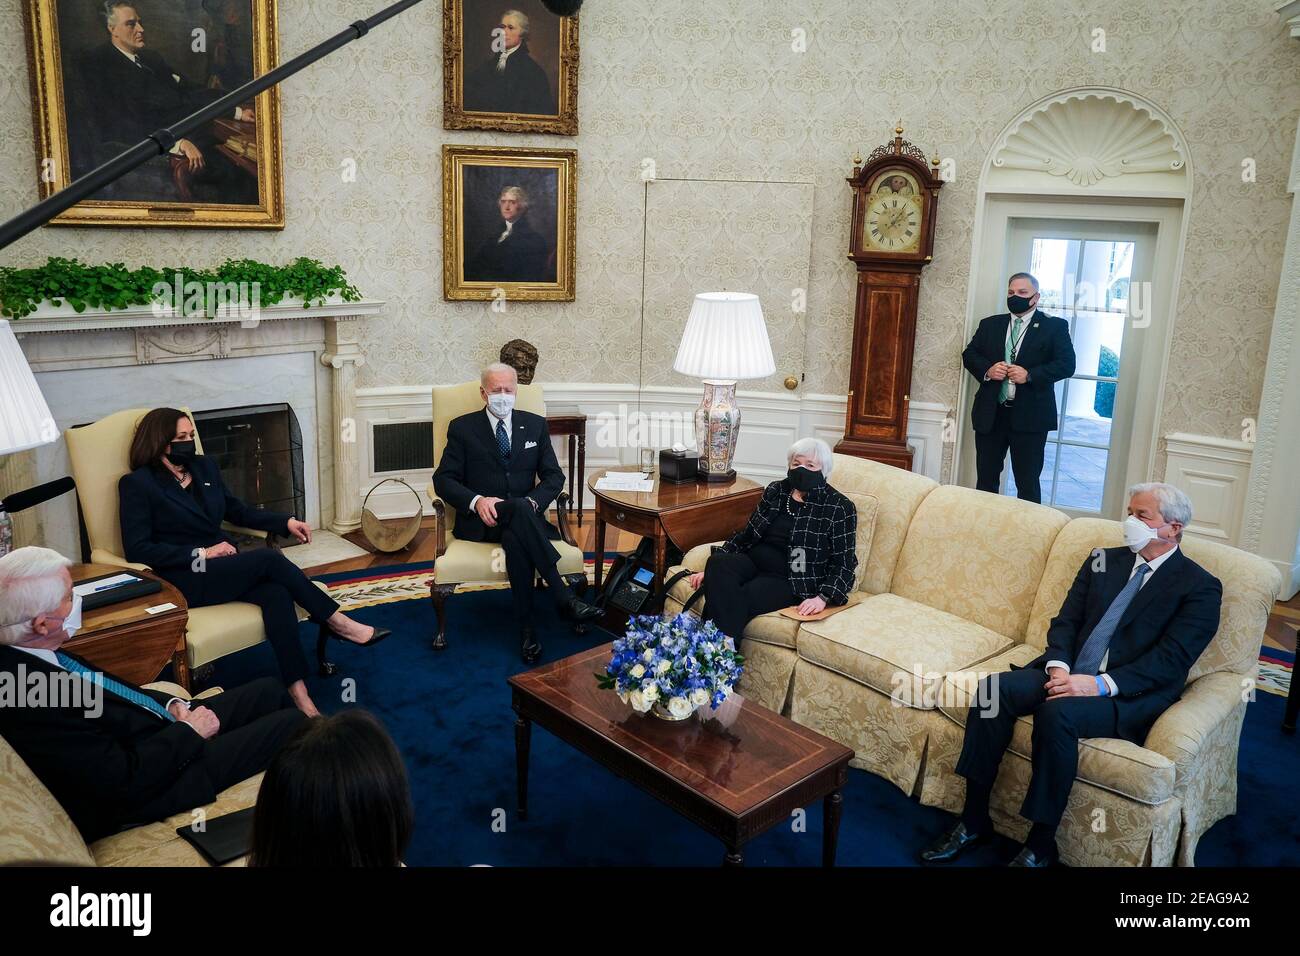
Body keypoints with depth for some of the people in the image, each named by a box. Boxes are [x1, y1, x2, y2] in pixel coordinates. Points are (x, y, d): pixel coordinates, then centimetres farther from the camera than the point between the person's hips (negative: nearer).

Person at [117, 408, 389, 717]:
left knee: (276, 593, -27)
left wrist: (286, 522, 6)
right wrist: (201, 553, -19)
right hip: (184, 578, -5)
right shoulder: (137, 484, -5)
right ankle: (337, 621, -15)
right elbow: (137, 550, -11)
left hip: (223, 564, 6)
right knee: (268, 559, -27)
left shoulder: (204, 467, 13)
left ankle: (298, 691, -34)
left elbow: (238, 511, 22)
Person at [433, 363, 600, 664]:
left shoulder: (535, 425, 13)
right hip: (479, 519, -2)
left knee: (515, 539, -37)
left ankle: (526, 628, -33)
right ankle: (564, 598, -41)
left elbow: (554, 476, 8)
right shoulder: (462, 428, 7)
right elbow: (443, 479, 1)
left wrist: (533, 502, -14)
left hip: (523, 518, 2)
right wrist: (476, 501, -19)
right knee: (519, 510, -37)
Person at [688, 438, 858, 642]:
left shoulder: (840, 508, -1)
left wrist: (823, 598, -18)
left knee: (741, 600, -34)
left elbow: (844, 563, -1)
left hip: (788, 578, -5)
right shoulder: (775, 491, 14)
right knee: (716, 563, -29)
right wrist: (711, 569, 7)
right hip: (752, 562, 5)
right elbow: (745, 534, 18)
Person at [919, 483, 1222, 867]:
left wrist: (1099, 684, -22)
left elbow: (1171, 661, -10)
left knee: (1057, 713, -35)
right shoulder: (1104, 560, 17)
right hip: (1069, 674, 5)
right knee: (993, 688, -22)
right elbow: (1066, 621, 12)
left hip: (1129, 694, -5)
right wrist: (1058, 666, -9)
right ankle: (974, 820, -14)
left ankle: (1040, 846, -19)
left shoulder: (1200, 587, 1)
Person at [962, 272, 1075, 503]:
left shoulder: (1055, 326, 2)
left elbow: (1066, 364, -6)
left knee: (1028, 483, 2)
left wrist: (1030, 375, -18)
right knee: (986, 479, 9)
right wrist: (987, 370, -9)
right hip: (990, 414, 3)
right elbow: (969, 354, 11)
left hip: (1029, 416, -3)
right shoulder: (990, 324, 14)